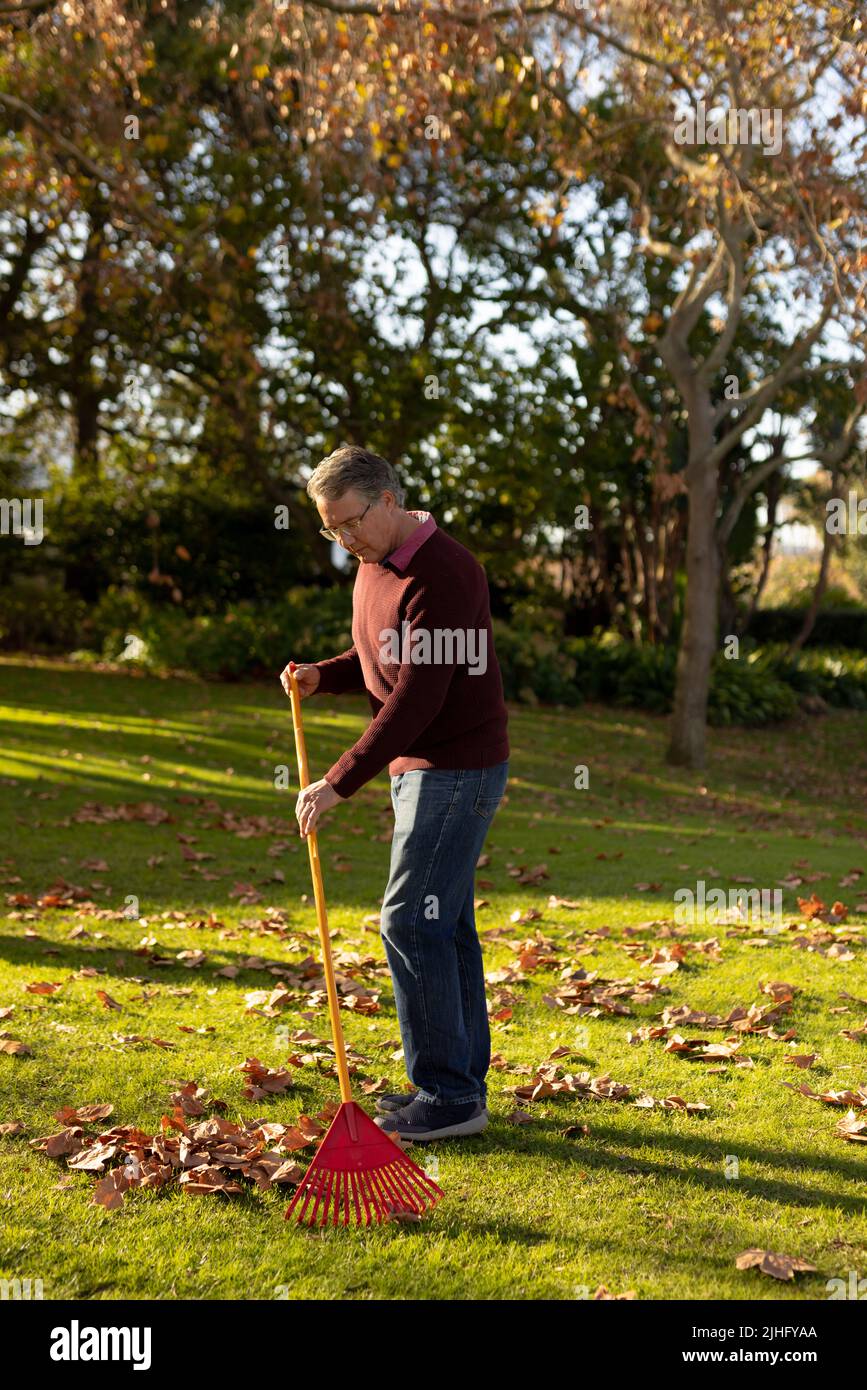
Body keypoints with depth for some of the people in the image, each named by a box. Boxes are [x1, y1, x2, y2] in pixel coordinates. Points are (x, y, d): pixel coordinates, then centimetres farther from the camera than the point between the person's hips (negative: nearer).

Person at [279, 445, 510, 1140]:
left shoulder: (444, 575, -21)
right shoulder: (373, 566, 10)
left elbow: (416, 698, -25)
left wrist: (339, 782, -24)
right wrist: (321, 675, 2)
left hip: (459, 769, -9)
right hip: (420, 767, 9)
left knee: (412, 921, -9)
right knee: (445, 924, 12)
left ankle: (448, 1095, 0)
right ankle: (463, 1081, 21)